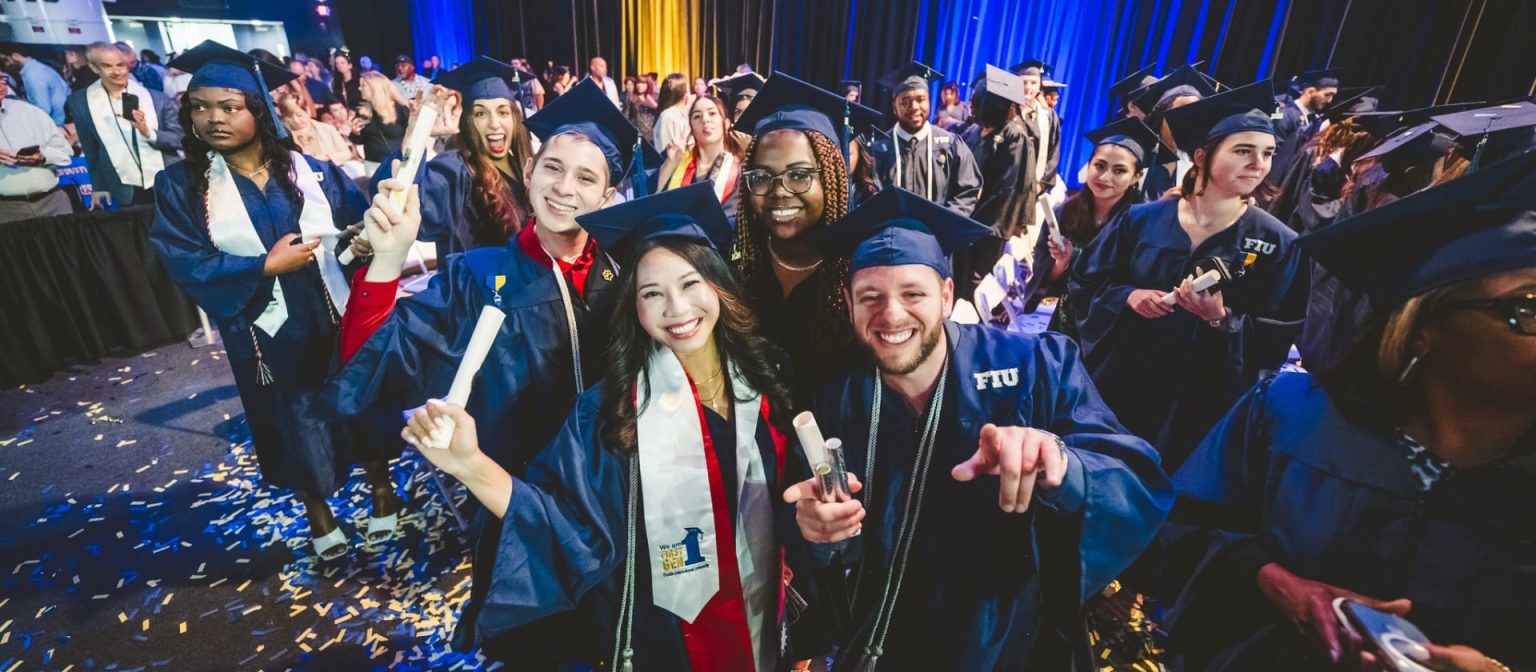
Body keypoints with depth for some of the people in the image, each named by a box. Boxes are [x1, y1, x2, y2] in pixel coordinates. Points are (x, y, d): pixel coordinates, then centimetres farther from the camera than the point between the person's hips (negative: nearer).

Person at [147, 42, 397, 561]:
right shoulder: (180, 186, -3)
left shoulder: (311, 168, -2)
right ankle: (316, 507, 35)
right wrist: (266, 266, -17)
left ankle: (380, 483, 34)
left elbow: (360, 219, -1)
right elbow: (186, 265, -9)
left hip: (340, 316, 0)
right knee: (295, 420, 14)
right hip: (268, 333, 0)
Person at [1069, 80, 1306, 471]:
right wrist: (1127, 296, -14)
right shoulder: (1142, 219, -2)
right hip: (1116, 384, 1)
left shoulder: (1278, 245, -4)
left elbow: (1280, 336, -4)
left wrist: (1222, 320, -20)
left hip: (1200, 402, -1)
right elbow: (1084, 283, 4)